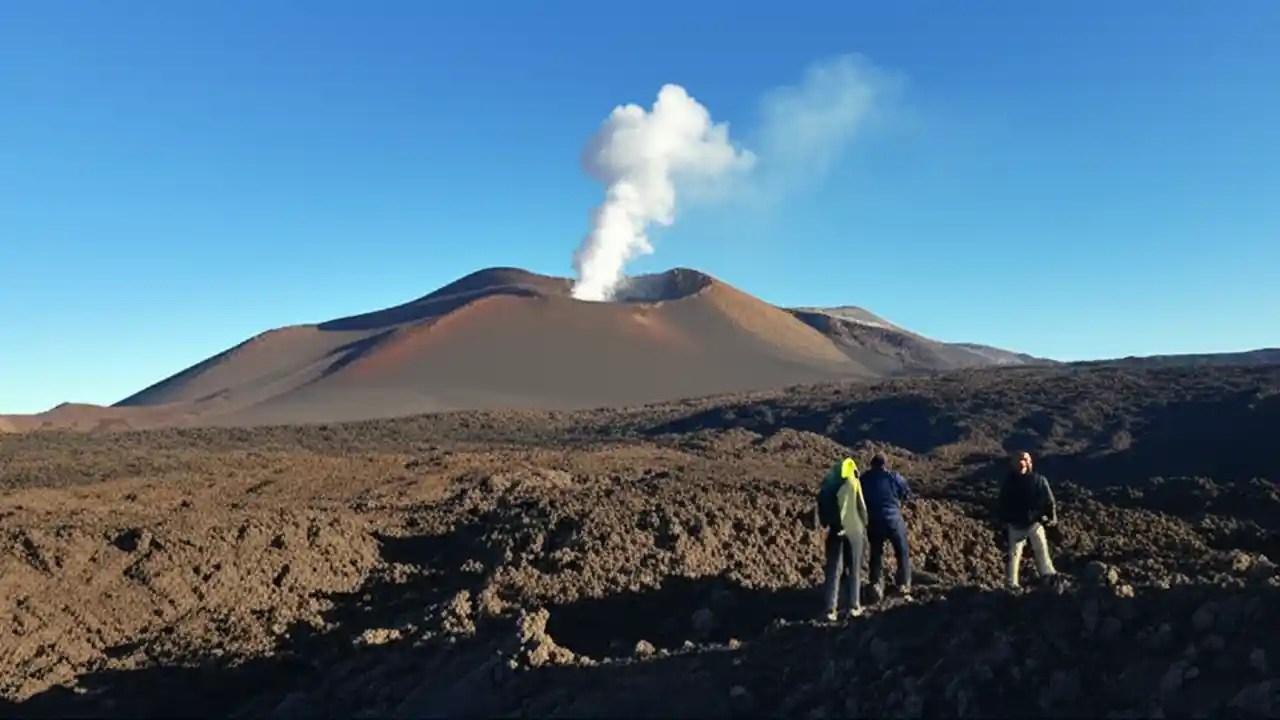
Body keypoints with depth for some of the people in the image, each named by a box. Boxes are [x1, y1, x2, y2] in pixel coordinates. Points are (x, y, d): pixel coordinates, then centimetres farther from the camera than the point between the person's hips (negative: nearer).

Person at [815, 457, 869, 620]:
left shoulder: (827, 485, 3)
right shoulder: (853, 483, -5)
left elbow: (821, 507, 4)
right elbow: (861, 507, -3)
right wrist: (864, 527, 9)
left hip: (834, 530, 2)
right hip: (854, 530, -2)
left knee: (833, 570, 5)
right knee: (854, 569, 11)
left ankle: (829, 609, 0)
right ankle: (854, 606, 12)